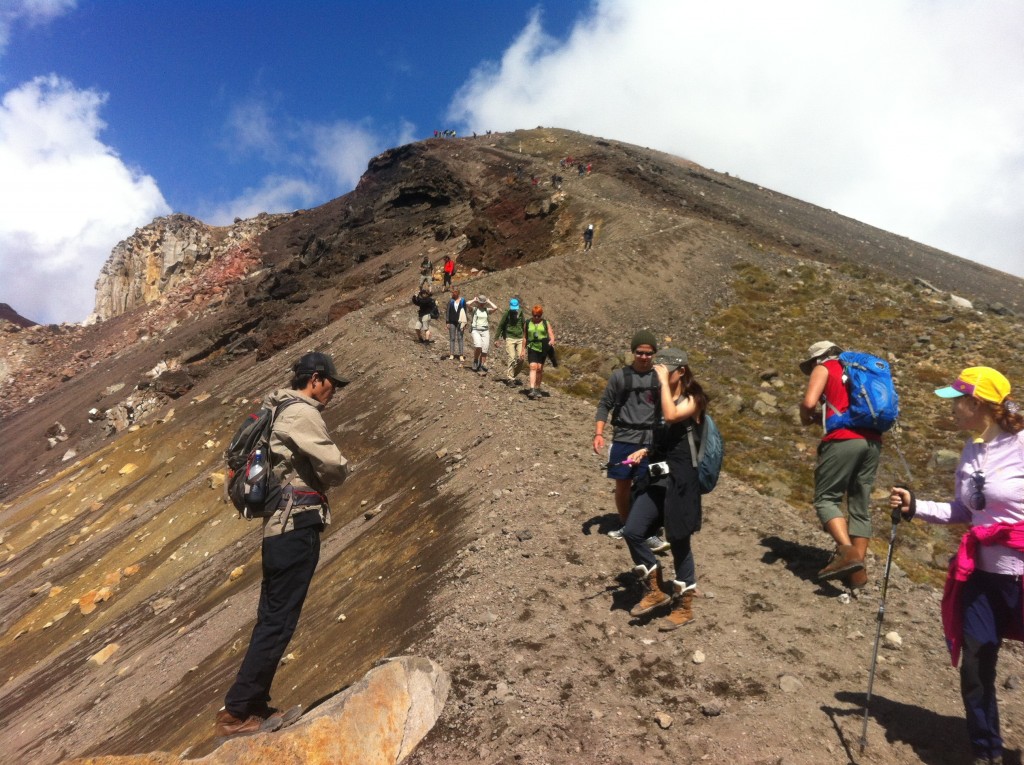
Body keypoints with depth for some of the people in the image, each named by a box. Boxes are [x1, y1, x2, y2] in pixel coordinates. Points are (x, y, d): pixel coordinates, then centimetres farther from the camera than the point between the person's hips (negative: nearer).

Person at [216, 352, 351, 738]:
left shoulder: (280, 410, 18)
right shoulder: (302, 413, -12)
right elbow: (335, 466, -16)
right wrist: (335, 474, 6)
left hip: (279, 525, 10)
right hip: (297, 524, -10)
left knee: (271, 619, 15)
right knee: (278, 621, -3)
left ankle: (254, 706, 24)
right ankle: (235, 712, 4)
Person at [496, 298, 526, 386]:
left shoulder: (520, 313, 6)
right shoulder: (506, 314, -4)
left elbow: (524, 326, 17)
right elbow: (500, 326, 2)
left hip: (520, 339, 4)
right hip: (510, 339, -4)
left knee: (520, 359, -2)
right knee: (512, 358, -12)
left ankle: (515, 377, 16)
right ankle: (510, 379, -6)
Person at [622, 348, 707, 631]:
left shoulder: (692, 400, -9)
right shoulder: (660, 398, 12)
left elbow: (671, 416, -31)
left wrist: (665, 382, -21)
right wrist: (645, 451, 5)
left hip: (680, 481, -7)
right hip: (655, 477, 7)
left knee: (679, 544, 2)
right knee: (632, 532, -3)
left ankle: (684, 607, 19)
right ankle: (655, 590, 16)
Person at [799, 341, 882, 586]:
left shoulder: (824, 368, 9)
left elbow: (809, 402, -7)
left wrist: (807, 418, 14)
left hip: (844, 440, -7)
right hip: (872, 441, 7)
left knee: (826, 498, 0)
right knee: (860, 506, 11)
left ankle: (847, 550, -19)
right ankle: (857, 569, 10)